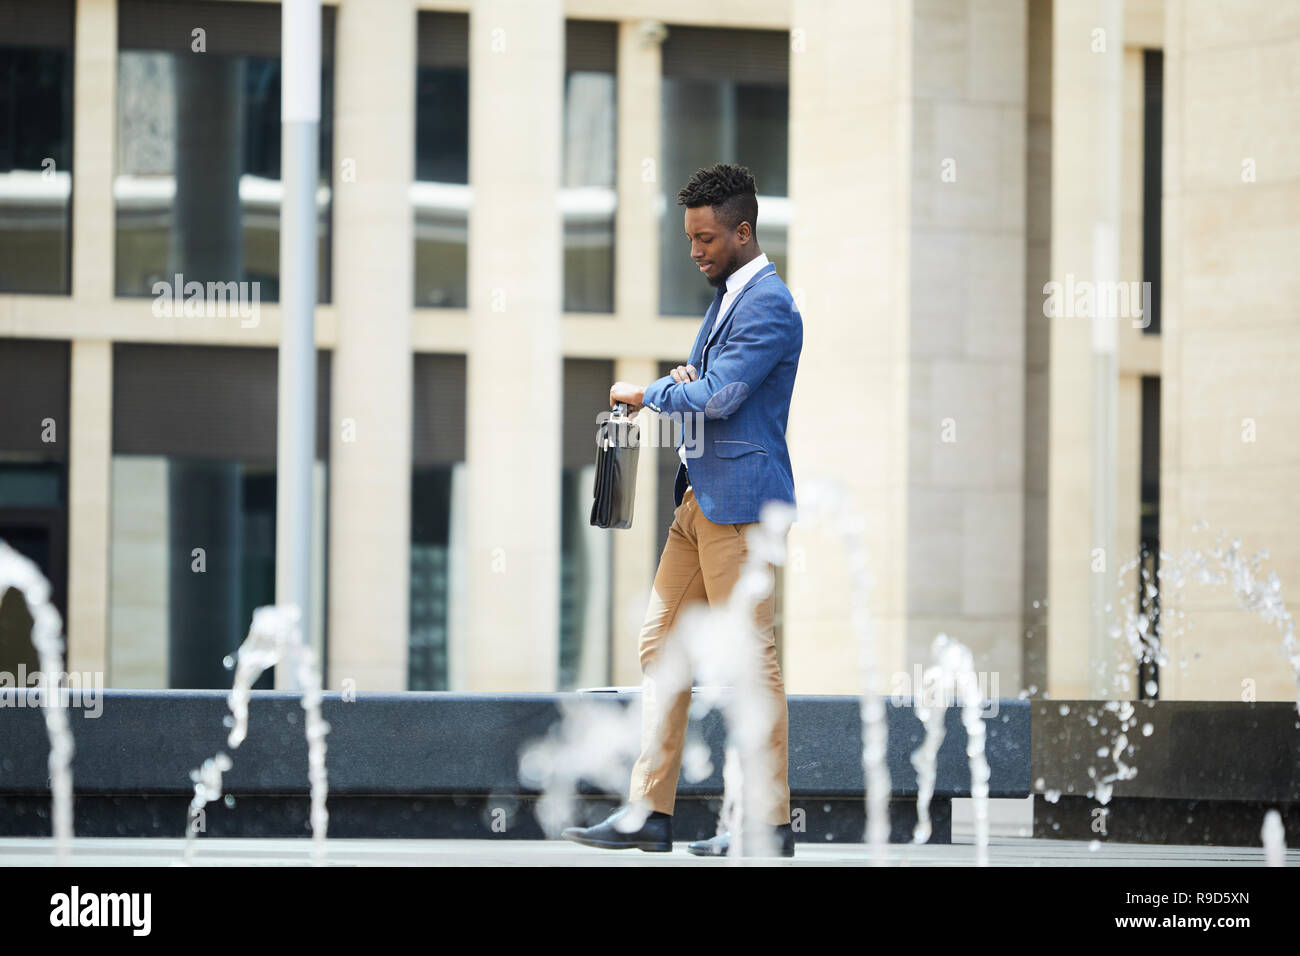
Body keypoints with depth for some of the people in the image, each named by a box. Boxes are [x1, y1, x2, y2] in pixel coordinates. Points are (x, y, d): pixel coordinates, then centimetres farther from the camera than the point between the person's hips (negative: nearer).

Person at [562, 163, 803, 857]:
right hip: (700, 496, 10)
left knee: (751, 654, -6)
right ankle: (648, 812, 9)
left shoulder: (768, 306, -13)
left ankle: (771, 821, 0)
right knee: (661, 644, 7)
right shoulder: (728, 297, 18)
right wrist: (684, 383, 7)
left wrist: (644, 394, -6)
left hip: (739, 500, -10)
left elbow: (718, 397, -21)